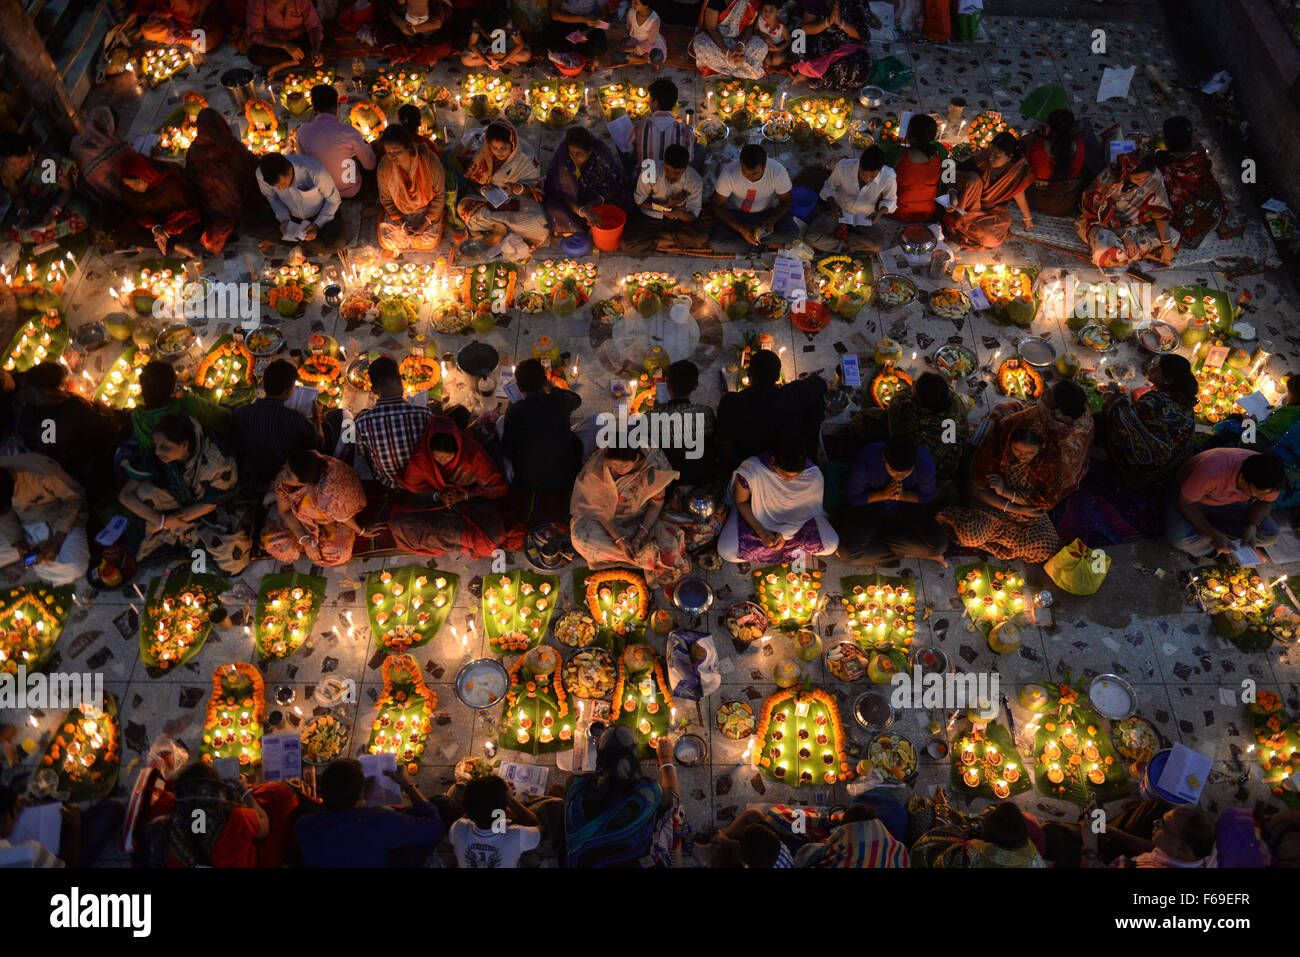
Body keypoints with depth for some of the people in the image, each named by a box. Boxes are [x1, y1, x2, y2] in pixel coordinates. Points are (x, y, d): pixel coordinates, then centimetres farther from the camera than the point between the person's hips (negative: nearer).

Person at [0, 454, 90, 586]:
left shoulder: (40, 471, -34)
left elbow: (75, 497, -20)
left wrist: (56, 543, -21)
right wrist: (18, 543, -16)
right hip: (26, 525, 4)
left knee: (73, 569, -29)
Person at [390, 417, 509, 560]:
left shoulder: (474, 455, -27)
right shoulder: (421, 455, -21)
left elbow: (499, 487, -14)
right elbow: (410, 483, -1)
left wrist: (463, 496, -23)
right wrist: (437, 494, -18)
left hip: (471, 499, -3)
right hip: (435, 499, 3)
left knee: (492, 534, -34)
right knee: (399, 523, -25)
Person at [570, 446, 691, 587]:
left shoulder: (654, 465, -22)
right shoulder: (597, 465, -24)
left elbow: (657, 504, -9)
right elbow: (598, 508, -17)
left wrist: (641, 533, -23)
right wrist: (619, 538, -29)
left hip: (640, 520, -1)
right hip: (606, 520, 1)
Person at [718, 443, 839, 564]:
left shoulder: (813, 474, -28)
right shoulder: (751, 469, -33)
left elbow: (807, 509, -11)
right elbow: (740, 501, -15)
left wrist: (786, 534, -22)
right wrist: (761, 532, -22)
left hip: (795, 519, 1)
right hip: (759, 517, -1)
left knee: (831, 545, -20)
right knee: (727, 551, -23)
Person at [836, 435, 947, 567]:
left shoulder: (925, 465, -25)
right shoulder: (864, 464, -31)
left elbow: (927, 496, -6)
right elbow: (852, 498, -15)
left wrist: (903, 496, -26)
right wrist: (883, 494, -30)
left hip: (905, 506, 2)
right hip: (871, 506, -2)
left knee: (938, 545, -22)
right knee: (849, 553, -27)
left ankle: (876, 538, -5)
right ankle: (907, 553, -6)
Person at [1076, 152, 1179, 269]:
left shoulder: (1154, 175, -17)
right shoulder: (1108, 177, -26)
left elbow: (1160, 211, -14)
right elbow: (1103, 212, -16)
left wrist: (1167, 245, -20)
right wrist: (1125, 236, -25)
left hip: (1134, 223, 4)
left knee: (1173, 237, -15)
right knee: (1106, 255, -37)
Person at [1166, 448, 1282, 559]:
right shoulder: (1211, 471, -42)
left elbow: (1266, 502, -5)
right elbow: (1184, 503, -28)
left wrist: (1252, 526, -24)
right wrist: (1215, 535, -33)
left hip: (1231, 502, 5)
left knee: (1270, 535, -13)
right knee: (1179, 539, -33)